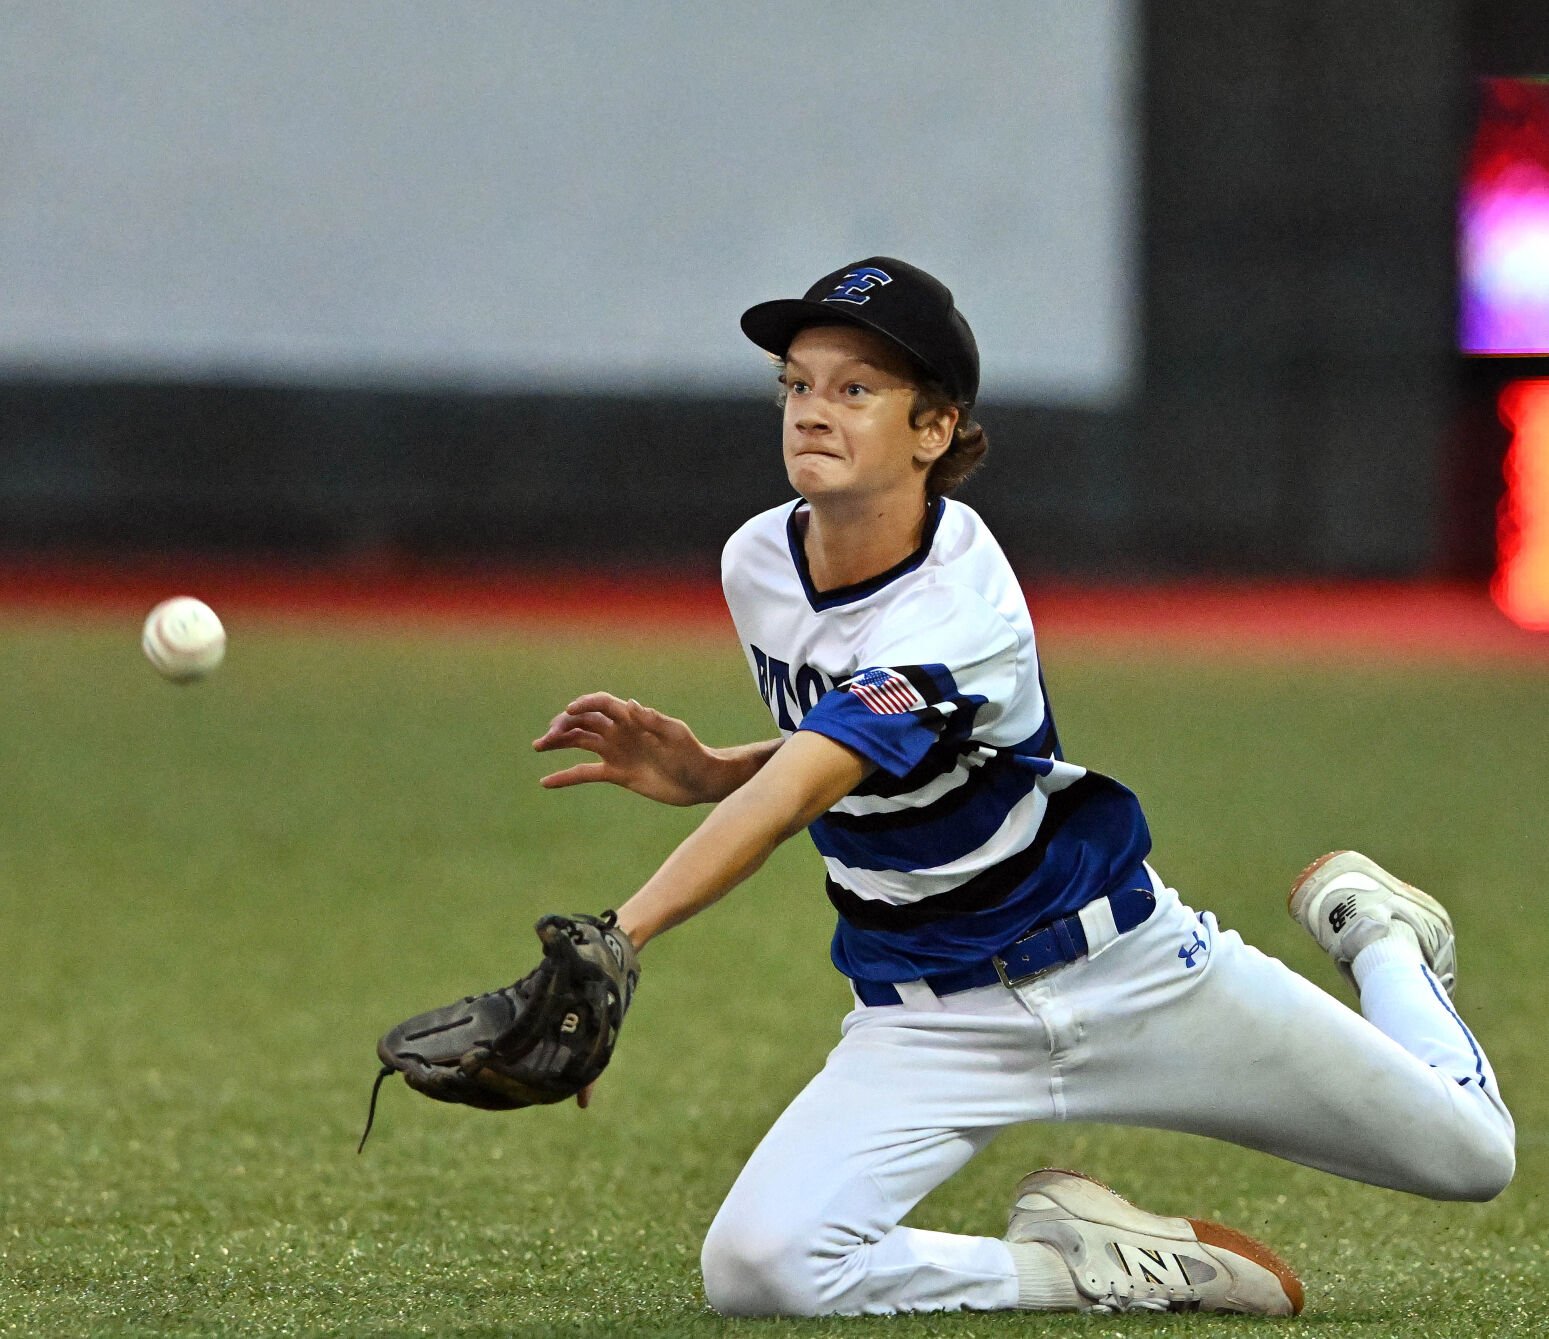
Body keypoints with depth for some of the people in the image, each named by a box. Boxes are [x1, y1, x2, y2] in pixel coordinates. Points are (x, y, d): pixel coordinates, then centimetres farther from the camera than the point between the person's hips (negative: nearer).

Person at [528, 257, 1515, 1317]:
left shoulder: (959, 613, -29)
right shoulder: (759, 561, -6)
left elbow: (785, 802, -43)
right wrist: (702, 770, -9)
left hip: (1125, 972, -4)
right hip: (931, 1022, 4)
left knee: (1471, 1154, 7)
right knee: (754, 1269, -25)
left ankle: (1364, 924, 38)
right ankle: (1083, 1268, -4)